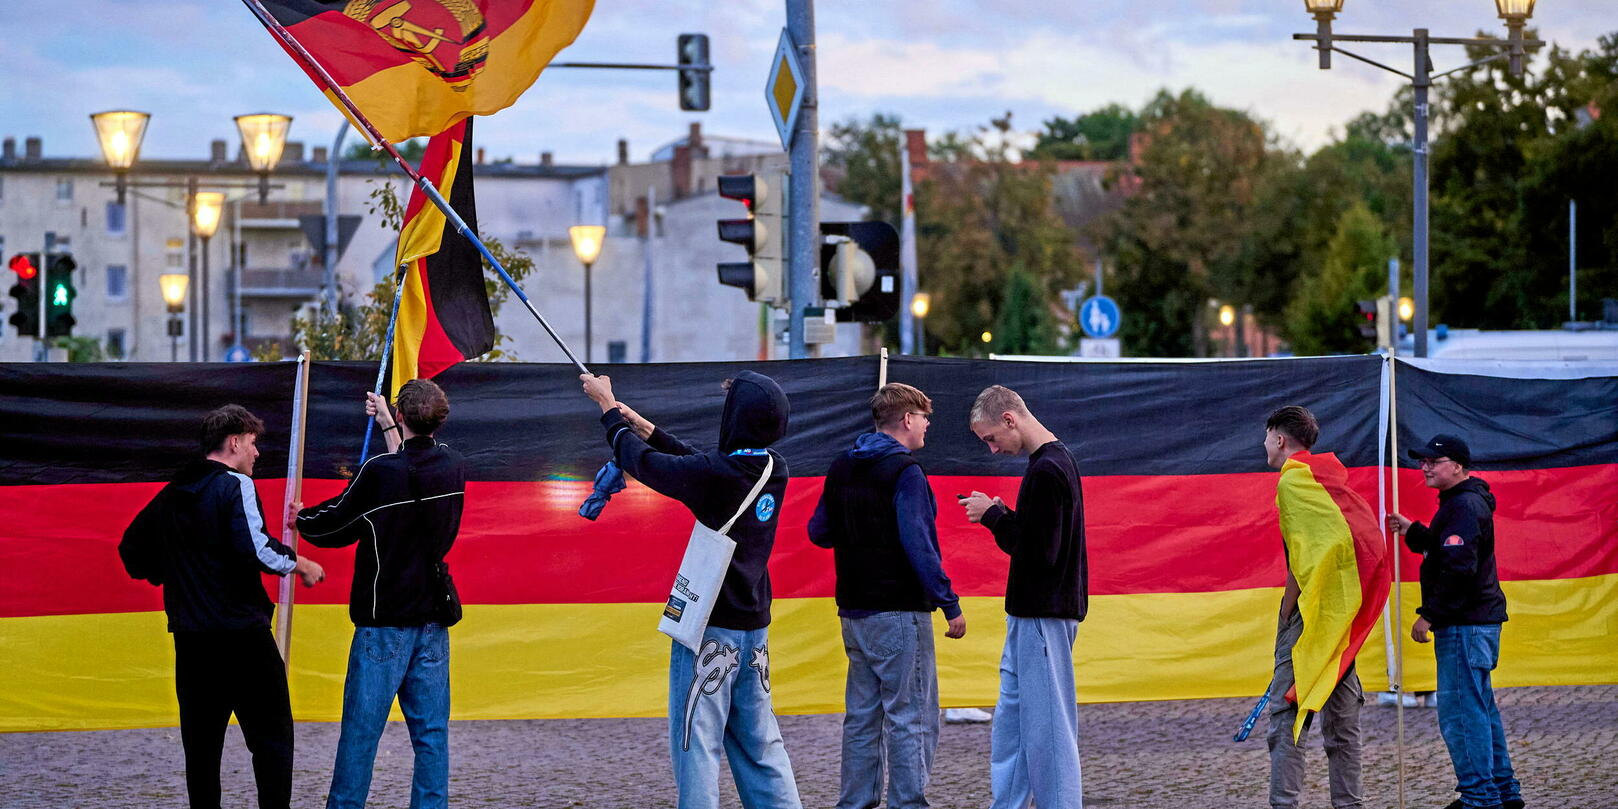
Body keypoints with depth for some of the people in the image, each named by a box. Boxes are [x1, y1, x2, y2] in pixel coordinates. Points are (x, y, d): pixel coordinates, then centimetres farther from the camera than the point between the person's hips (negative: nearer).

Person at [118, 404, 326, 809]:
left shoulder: (172, 494, 13)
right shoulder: (235, 486, -8)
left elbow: (132, 549, 20)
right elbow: (254, 547, -22)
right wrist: (300, 564, -8)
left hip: (190, 636, 7)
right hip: (242, 634, -7)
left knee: (201, 741, 10)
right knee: (271, 734, -2)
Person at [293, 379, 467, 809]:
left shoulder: (382, 471, -15)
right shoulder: (454, 467, 2)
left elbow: (333, 525, -4)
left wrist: (300, 517, 17)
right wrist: (388, 427, 38)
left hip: (385, 621, -5)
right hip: (434, 618, 5)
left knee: (361, 729, -1)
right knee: (431, 731, 5)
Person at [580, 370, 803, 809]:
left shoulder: (716, 474, -19)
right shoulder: (775, 470, 2)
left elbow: (641, 461, -5)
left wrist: (608, 407, 11)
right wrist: (642, 425, 23)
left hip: (710, 626, -7)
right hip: (755, 626, 7)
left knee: (697, 741, -3)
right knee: (759, 742, 13)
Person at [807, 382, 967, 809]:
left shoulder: (841, 469, 10)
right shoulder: (903, 471, -14)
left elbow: (819, 531, 16)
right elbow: (918, 544, -20)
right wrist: (950, 604, -17)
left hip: (855, 612, 8)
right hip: (899, 613, -8)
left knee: (862, 717, 13)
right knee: (911, 718, -4)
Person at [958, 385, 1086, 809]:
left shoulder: (1045, 471, -18)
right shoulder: (1059, 460, 14)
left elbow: (1038, 550, -23)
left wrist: (993, 516, -11)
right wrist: (999, 514, 6)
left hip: (1043, 616, -10)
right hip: (1031, 614, 10)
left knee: (1047, 726, -6)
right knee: (1009, 723, 14)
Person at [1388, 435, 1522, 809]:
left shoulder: (1464, 506, -16)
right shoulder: (1467, 502, 18)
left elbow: (1458, 568, -23)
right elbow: (1444, 551, 27)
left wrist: (1429, 615, -19)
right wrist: (1413, 531, 16)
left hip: (1465, 625, -11)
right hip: (1478, 621, 11)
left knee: (1460, 711, -10)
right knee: (1480, 709, 17)